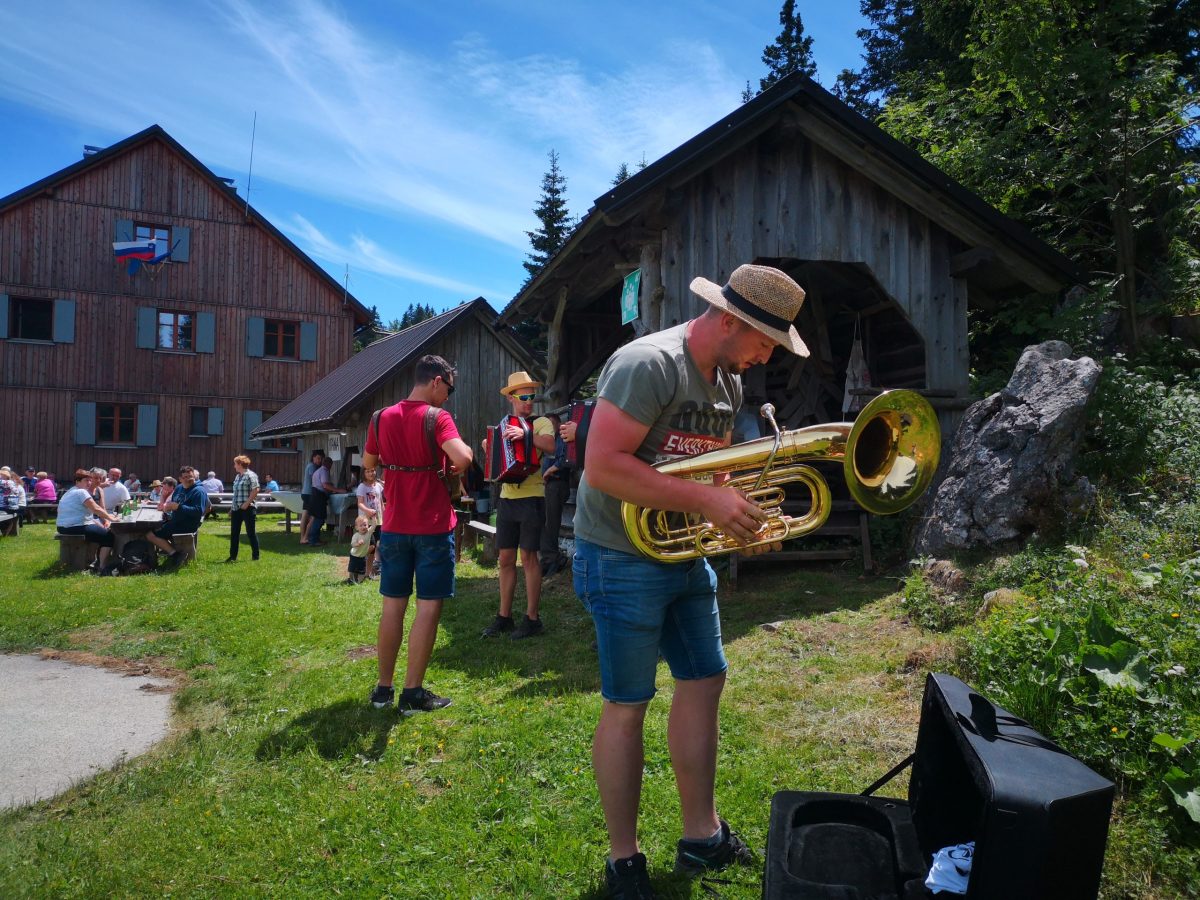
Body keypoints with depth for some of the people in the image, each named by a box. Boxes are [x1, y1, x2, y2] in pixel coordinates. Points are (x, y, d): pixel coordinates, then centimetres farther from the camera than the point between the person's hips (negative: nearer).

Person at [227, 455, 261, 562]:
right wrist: (232, 507, 17)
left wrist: (247, 503, -21)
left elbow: (255, 491, -18)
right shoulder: (237, 476, 16)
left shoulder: (250, 475, -11)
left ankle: (255, 555, 8)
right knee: (234, 533, 8)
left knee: (250, 532, -1)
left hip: (247, 508, -8)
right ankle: (233, 556, 15)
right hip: (236, 509, 8)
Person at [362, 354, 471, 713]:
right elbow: (462, 459, -27)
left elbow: (368, 463, 19)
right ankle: (413, 692, 7)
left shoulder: (382, 418, 5)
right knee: (429, 606, 3)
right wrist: (466, 449, -5)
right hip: (433, 527, -5)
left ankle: (383, 688, 21)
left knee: (393, 605, 13)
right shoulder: (437, 417, -12)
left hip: (394, 526, 6)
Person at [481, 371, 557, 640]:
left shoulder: (541, 422, -3)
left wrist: (525, 433, -34)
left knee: (528, 557, -2)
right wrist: (489, 449, -1)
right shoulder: (503, 425, 15)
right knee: (505, 559, 9)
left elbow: (550, 446, -23)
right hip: (506, 498, 6)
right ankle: (504, 616, 18)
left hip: (531, 498, -6)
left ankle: (532, 618, 6)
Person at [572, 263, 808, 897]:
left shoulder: (729, 381, 8)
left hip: (685, 555, 9)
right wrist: (706, 500, -27)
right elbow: (603, 467, -28)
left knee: (703, 682, 13)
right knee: (627, 704, 1)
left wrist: (742, 515, 0)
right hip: (622, 558, -9)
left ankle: (701, 837, 29)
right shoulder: (648, 363, -20)